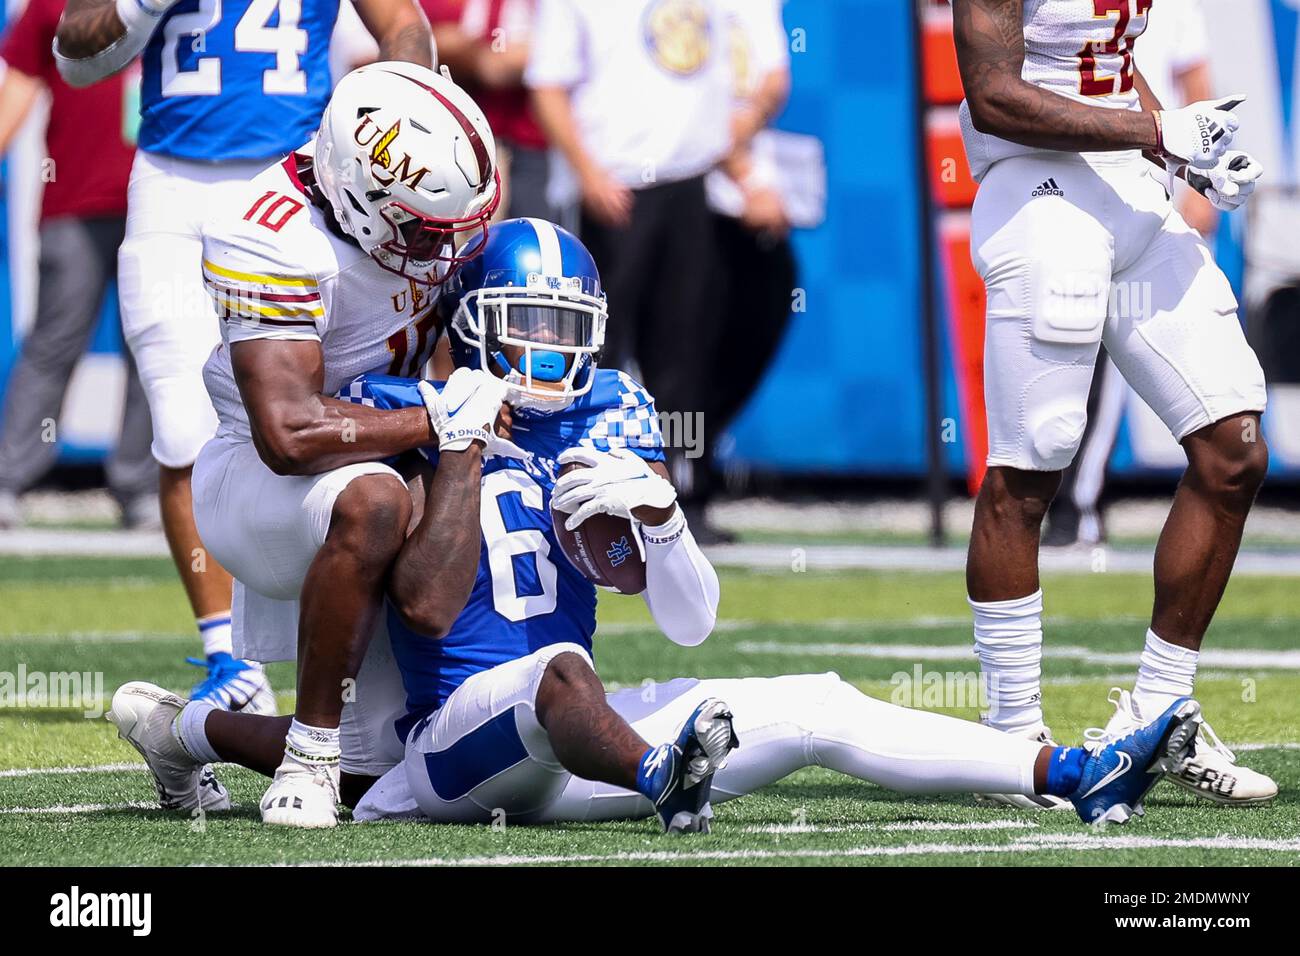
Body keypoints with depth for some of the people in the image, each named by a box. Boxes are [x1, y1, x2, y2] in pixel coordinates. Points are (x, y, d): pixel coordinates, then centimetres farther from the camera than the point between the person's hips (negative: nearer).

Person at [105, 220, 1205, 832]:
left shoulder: (609, 420, 11)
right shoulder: (405, 413, -2)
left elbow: (692, 622, 6)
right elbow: (429, 607, -14)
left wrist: (656, 511, -13)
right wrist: (465, 444, -10)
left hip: (563, 745, 6)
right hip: (458, 726, -6)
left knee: (815, 708, -3)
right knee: (557, 671, -39)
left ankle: (1070, 771, -5)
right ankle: (663, 780, -72)